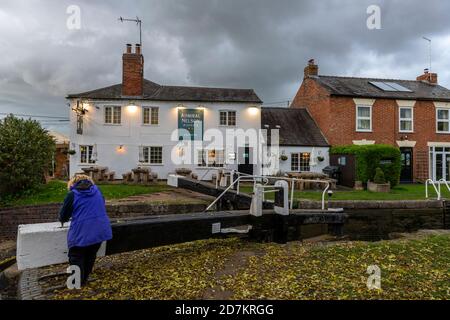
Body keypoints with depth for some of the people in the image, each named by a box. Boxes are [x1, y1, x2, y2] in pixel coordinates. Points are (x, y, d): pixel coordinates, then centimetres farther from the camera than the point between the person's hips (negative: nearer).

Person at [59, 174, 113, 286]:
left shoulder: (72, 194, -5)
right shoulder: (97, 190, 9)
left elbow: (63, 215, 2)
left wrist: (63, 219, 24)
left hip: (82, 232, -5)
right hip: (100, 230, 5)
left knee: (76, 257, 13)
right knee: (91, 256, 19)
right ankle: (84, 279, 33)